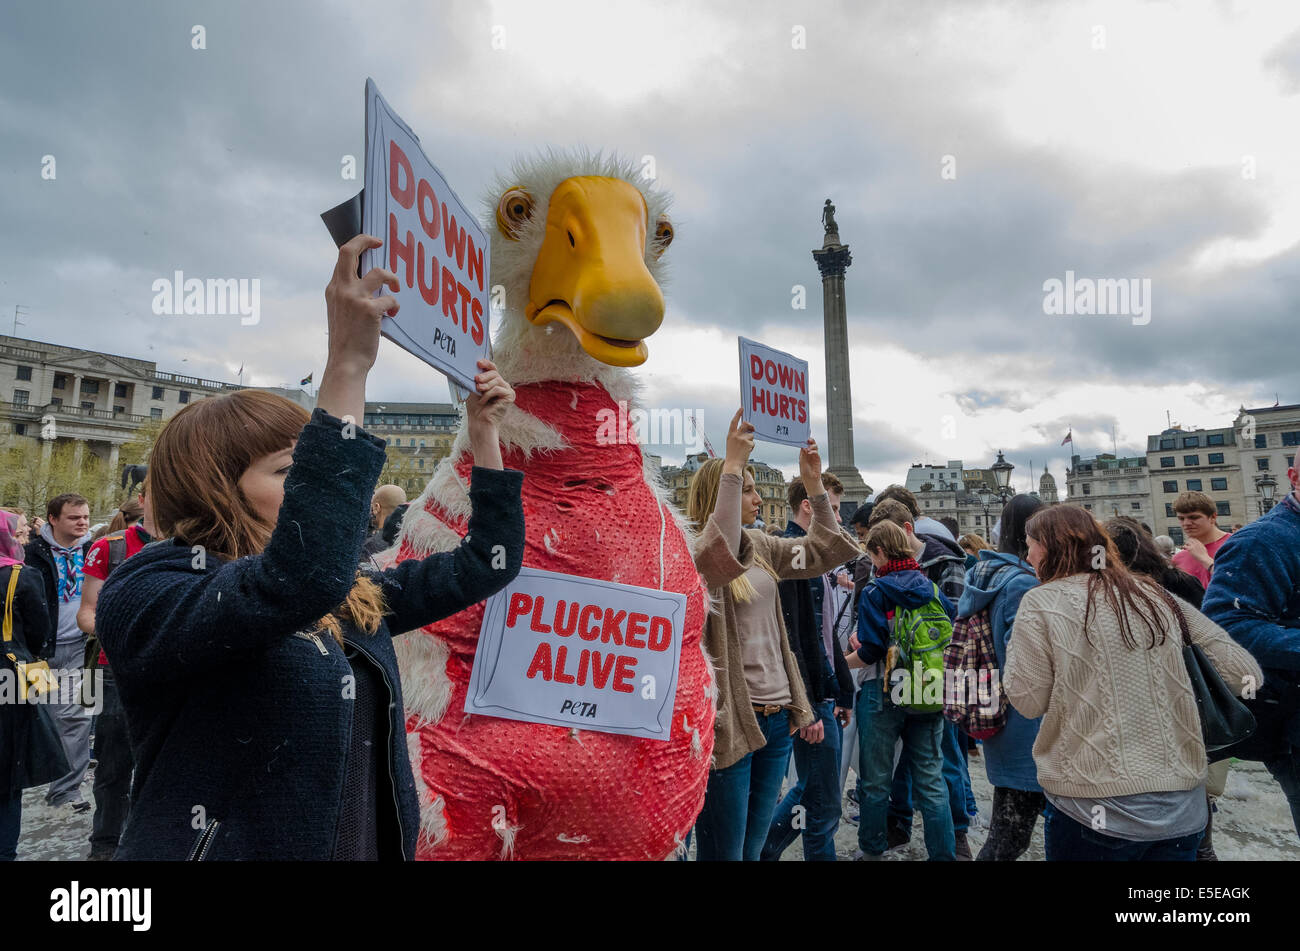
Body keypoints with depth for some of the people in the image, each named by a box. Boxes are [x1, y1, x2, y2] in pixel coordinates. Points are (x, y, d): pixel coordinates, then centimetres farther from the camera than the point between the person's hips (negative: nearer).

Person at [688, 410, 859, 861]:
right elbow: (719, 555, -37)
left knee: (754, 847, 20)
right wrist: (733, 464, -33)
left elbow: (825, 551, 15)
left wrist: (813, 484, 3)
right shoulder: (691, 554, -14)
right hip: (728, 721, -7)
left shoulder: (760, 546, 9)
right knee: (724, 852, 6)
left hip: (776, 716, 7)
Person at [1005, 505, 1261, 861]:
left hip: (1095, 808, -4)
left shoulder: (1041, 603, -8)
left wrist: (1015, 646, 7)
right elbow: (1244, 671, 6)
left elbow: (1028, 702, -7)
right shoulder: (1158, 596, 5)